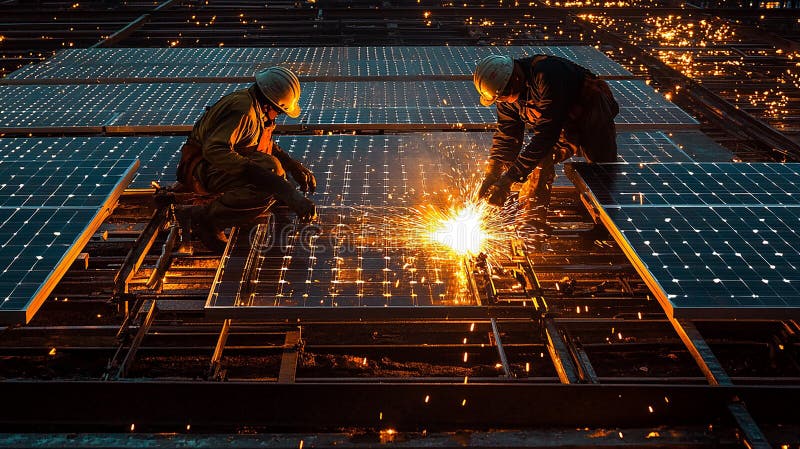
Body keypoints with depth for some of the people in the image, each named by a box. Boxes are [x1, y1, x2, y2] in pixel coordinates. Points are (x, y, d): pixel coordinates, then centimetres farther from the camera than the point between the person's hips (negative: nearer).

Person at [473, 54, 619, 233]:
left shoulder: (547, 76, -38)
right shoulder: (507, 92, -13)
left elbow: (546, 135, -40)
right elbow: (507, 135, -6)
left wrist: (509, 178, -41)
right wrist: (491, 175, -19)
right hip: (566, 127, 6)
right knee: (539, 163, -11)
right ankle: (530, 223, -3)